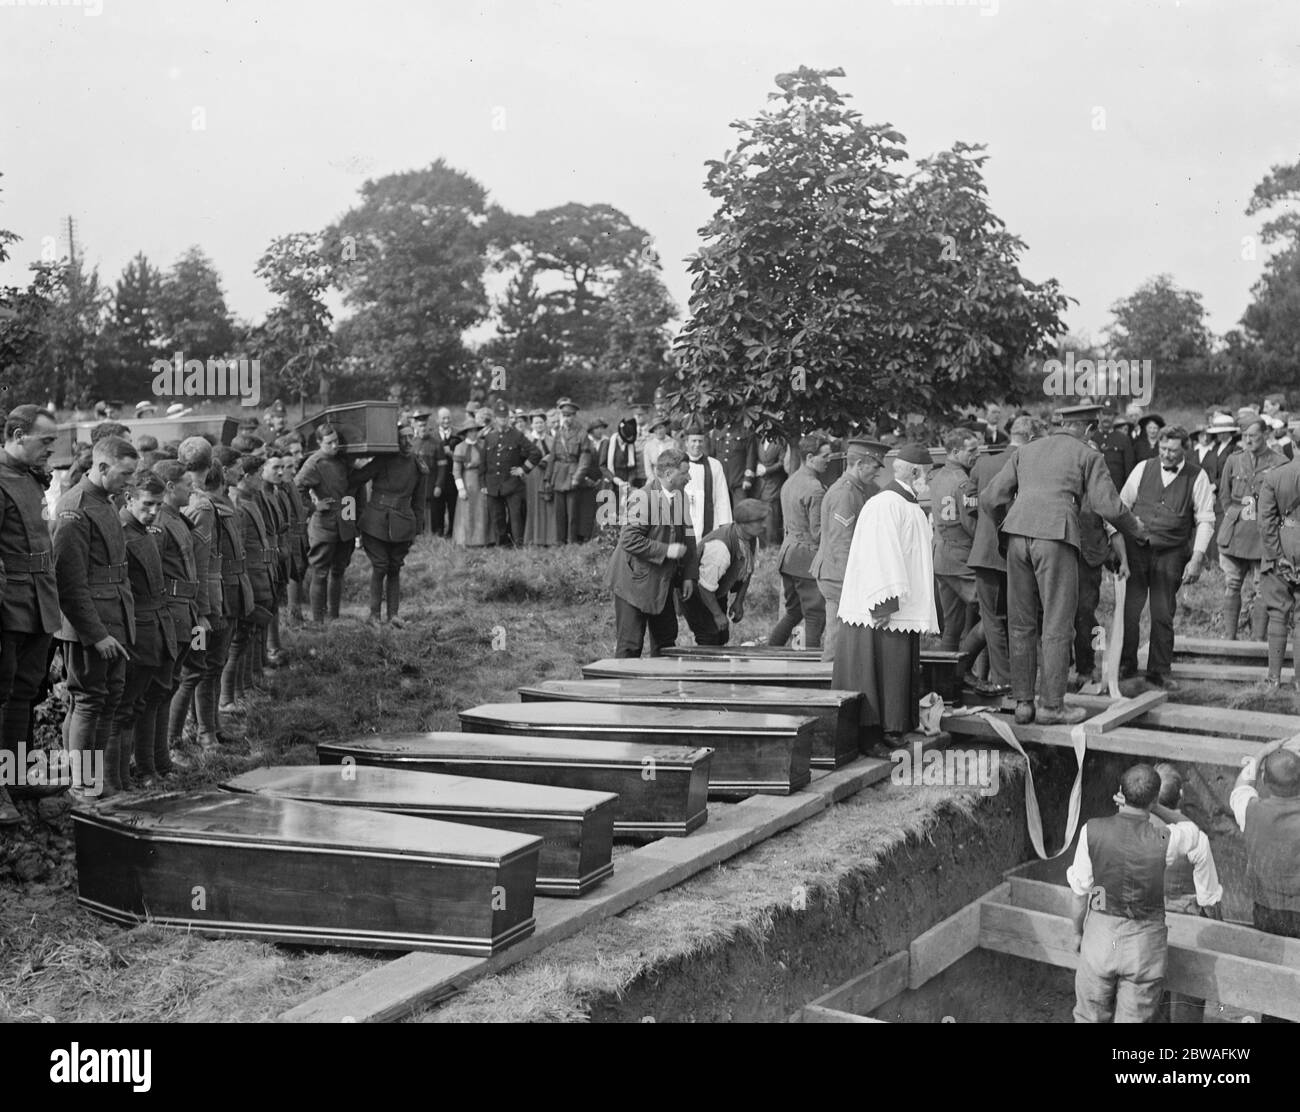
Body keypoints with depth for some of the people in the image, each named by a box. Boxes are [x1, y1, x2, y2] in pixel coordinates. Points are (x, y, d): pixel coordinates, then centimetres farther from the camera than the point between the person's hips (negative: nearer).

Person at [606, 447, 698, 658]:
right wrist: (667, 550, -23)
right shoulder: (641, 498, -20)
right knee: (630, 645, -1)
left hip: (663, 583, 8)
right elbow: (630, 540, -25)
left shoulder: (680, 497, 4)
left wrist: (689, 576, 5)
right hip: (635, 582, -8)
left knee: (666, 639, 14)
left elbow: (687, 536, 12)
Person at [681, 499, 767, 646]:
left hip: (719, 593, 8)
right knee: (709, 641, -11)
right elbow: (705, 586, -29)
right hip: (695, 593, -8)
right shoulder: (720, 547, -38)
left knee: (722, 637, 10)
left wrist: (739, 602, 5)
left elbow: (746, 572, 8)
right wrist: (718, 614, -18)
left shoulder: (753, 540, -10)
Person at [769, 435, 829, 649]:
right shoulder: (815, 489, -17)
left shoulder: (790, 481, 13)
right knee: (815, 616, -1)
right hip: (808, 558, -9)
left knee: (793, 612, 19)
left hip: (788, 553, 9)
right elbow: (818, 533, -18)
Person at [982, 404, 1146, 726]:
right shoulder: (1088, 455, 8)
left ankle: (1023, 703, 14)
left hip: (1017, 536, 5)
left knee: (1021, 625, 10)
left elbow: (990, 499, 15)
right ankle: (1052, 706, 3)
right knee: (1057, 626, 2)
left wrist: (1004, 526, 35)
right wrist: (1135, 528, 21)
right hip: (1056, 537, -5)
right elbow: (1108, 506, 1)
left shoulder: (1027, 451, 21)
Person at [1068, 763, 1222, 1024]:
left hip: (1100, 934, 1)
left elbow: (1081, 890, -6)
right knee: (1133, 1018, 15)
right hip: (1145, 944, -1)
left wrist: (1077, 932, 12)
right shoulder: (1166, 840, -19)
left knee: (1090, 1017, 19)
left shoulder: (1092, 831, -17)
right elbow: (1198, 840, 5)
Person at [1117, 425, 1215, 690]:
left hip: (1171, 554, -1)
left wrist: (1197, 557, -6)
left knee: (1163, 614, 4)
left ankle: (1159, 671, 17)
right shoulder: (1143, 469, 4)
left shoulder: (1197, 477, 0)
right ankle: (1126, 665, 11)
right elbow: (1122, 504, 8)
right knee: (1128, 609, -4)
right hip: (1135, 549, 1)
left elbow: (1205, 520, 1)